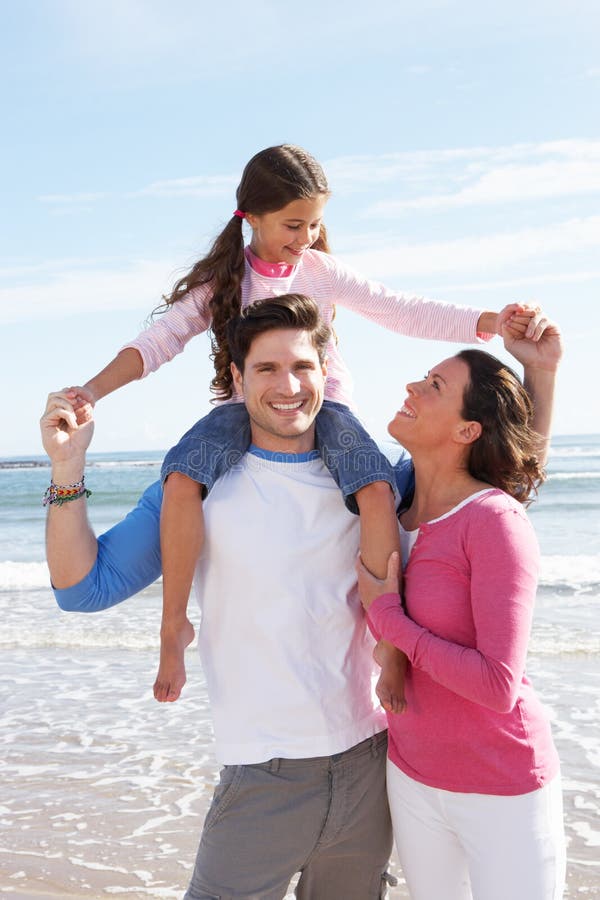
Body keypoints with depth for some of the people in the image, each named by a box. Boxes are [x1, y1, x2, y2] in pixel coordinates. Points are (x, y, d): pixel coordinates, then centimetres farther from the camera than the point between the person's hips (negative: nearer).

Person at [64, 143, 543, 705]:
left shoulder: (322, 272, 5)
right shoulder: (220, 280, 3)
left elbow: (402, 311, -2)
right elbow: (160, 338, -3)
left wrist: (491, 322, -14)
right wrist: (92, 390, -18)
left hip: (323, 403, 1)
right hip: (245, 405, 0)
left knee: (376, 490, -31)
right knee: (181, 480, -31)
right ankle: (174, 626, -15)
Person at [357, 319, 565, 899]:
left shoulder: (496, 520, -22)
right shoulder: (397, 508, -3)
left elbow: (498, 686, -25)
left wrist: (387, 618, -20)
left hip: (503, 790, -6)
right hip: (411, 775, 6)